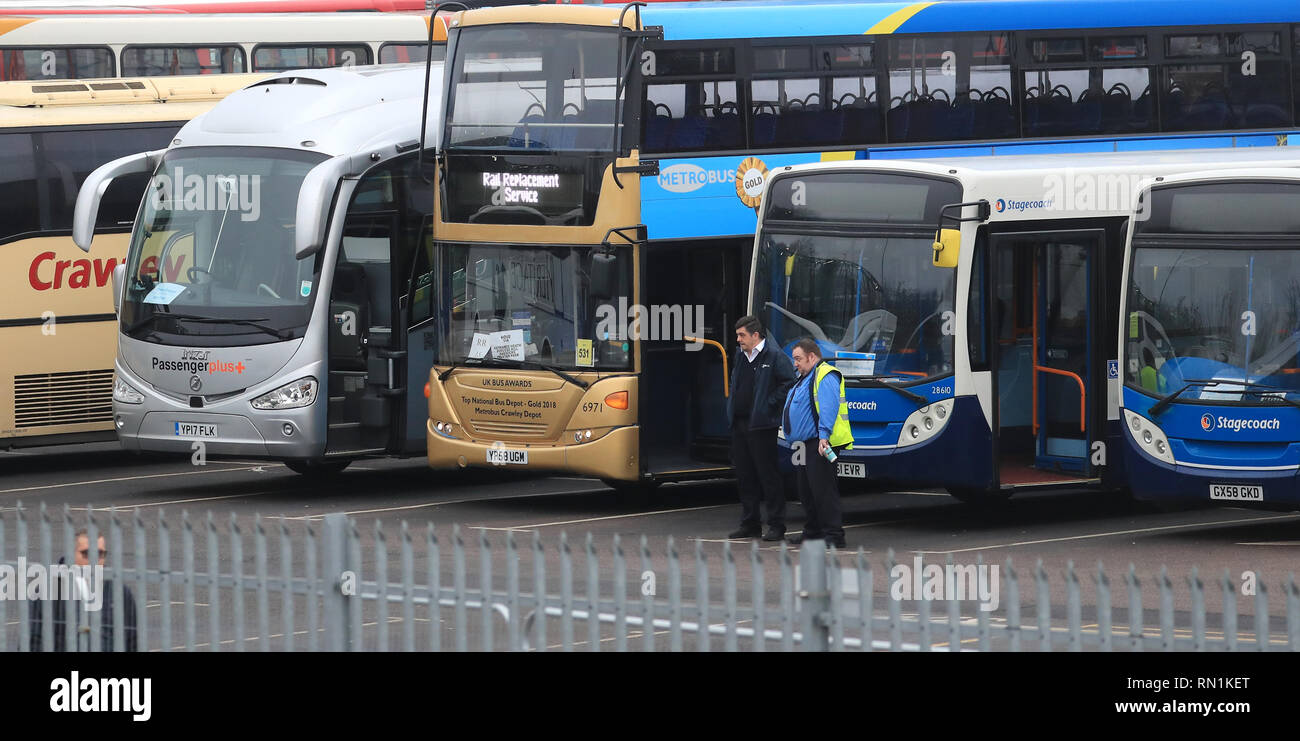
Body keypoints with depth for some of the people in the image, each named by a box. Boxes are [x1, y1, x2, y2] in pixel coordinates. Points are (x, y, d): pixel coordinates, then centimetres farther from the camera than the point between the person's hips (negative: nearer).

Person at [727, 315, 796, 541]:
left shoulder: (774, 357, -8)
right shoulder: (740, 356, 15)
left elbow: (790, 382, -13)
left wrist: (771, 403, -12)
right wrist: (732, 407, 15)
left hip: (761, 425, -8)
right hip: (739, 424, 8)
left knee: (767, 474, -4)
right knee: (744, 475, 10)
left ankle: (776, 525, 0)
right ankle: (750, 524, 17)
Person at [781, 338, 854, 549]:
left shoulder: (826, 377, -12)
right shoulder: (805, 378, 22)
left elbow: (829, 407, -24)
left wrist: (824, 435, -31)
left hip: (819, 444, -11)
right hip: (804, 445, 11)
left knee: (822, 489, -13)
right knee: (806, 491, 14)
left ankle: (834, 535, -14)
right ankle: (813, 531, 23)